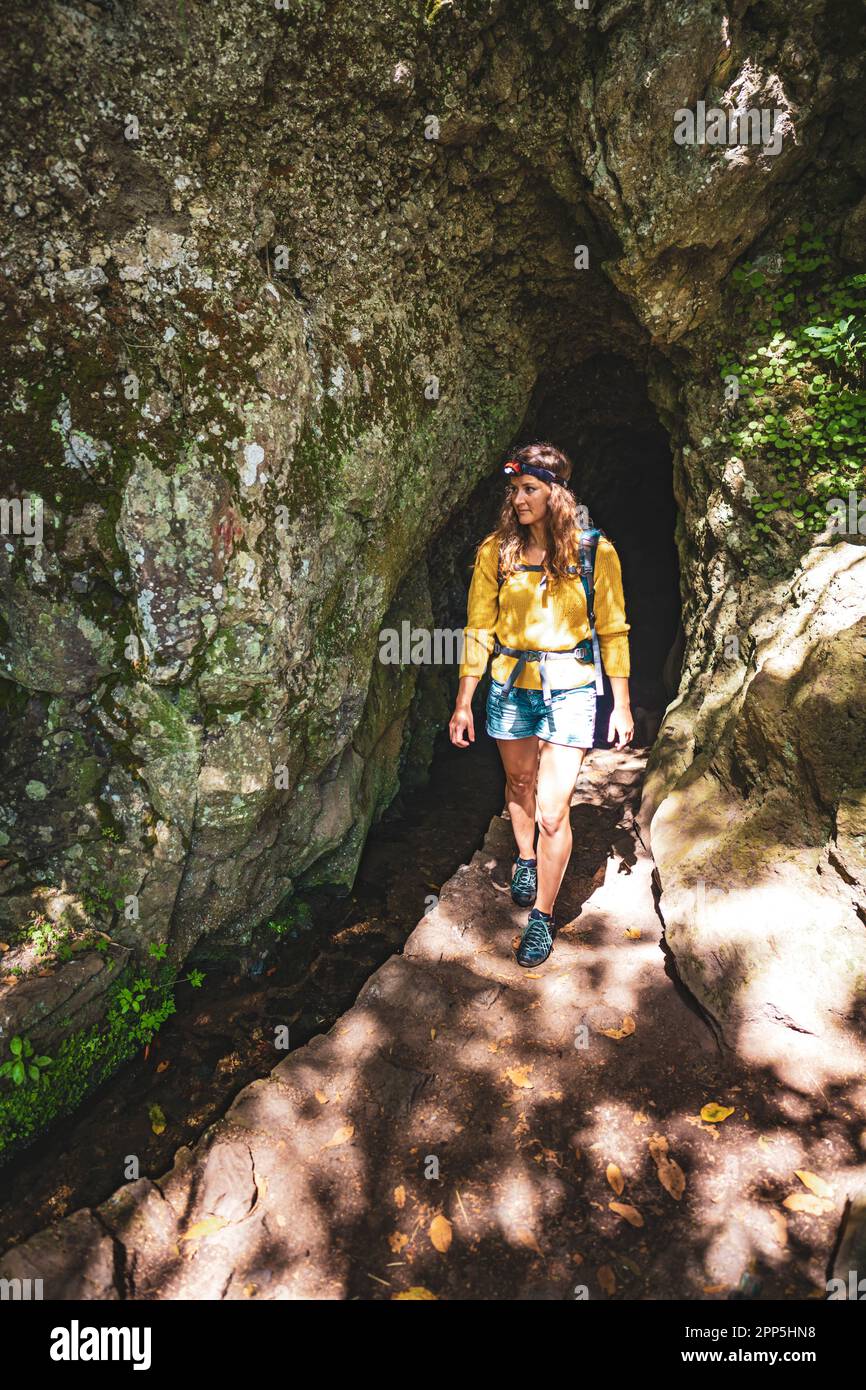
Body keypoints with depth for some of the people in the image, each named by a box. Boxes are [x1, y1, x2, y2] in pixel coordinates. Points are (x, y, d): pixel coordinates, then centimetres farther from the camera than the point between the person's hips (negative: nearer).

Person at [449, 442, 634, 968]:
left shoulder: (595, 551, -6)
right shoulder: (497, 550, -2)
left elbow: (613, 631, 0)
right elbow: (479, 629, 1)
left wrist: (622, 705, 2)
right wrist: (464, 702, 1)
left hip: (570, 691, -2)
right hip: (510, 688, 3)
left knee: (552, 812, -6)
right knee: (519, 783, 22)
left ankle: (543, 916, 15)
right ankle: (525, 859, 51)